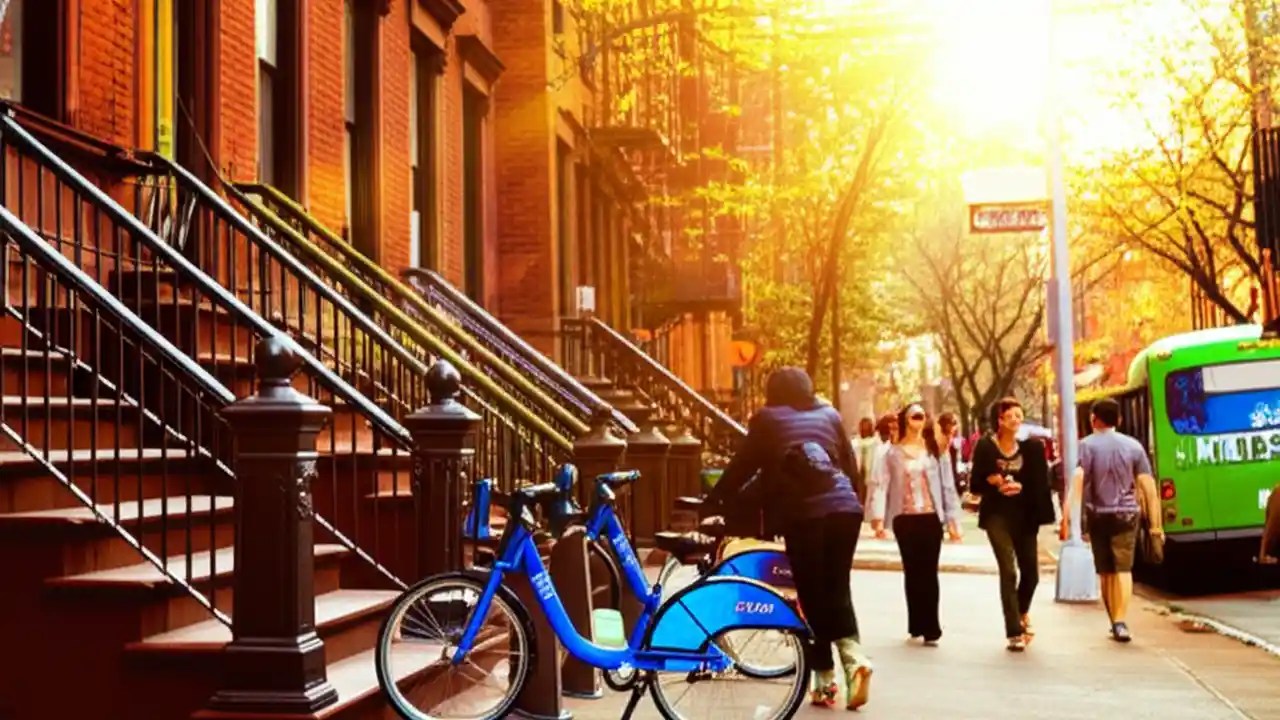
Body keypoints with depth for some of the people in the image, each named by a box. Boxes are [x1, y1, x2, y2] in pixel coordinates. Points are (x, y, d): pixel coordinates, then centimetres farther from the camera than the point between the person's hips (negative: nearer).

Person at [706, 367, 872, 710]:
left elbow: (742, 467, 8)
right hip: (845, 509, 3)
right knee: (837, 590, 14)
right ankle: (854, 657, -6)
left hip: (803, 514, -3)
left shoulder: (767, 419, 9)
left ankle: (824, 681, 8)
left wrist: (712, 501, 17)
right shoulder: (829, 414, 18)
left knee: (812, 596, 7)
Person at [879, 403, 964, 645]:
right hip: (904, 519, 1)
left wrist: (952, 519, -2)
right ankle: (917, 625, 15)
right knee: (912, 571, 8)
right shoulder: (894, 453, 4)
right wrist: (881, 519, -3)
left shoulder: (936, 450, 4)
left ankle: (930, 627, 1)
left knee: (929, 572, 0)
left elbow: (947, 485, 3)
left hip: (930, 517, -1)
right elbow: (886, 486, 2)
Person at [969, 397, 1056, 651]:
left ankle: (1022, 613, 40)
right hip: (997, 515, -3)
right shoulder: (985, 446, -4)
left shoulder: (1031, 447, 1)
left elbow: (1039, 484, 0)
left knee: (1030, 572, 8)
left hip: (1024, 515, 3)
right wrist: (994, 482, -19)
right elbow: (975, 485, -1)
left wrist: (1020, 487, -17)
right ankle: (1014, 632, -6)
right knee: (1008, 571, -13)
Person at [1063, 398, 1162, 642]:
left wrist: (1070, 515, -22)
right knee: (1123, 569, -3)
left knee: (1106, 572, 12)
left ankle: (1115, 623, 21)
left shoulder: (1087, 445, -3)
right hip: (1126, 513, 0)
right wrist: (1156, 522, 1)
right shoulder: (1133, 446, 3)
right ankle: (1120, 623, -18)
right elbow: (1148, 485, -1)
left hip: (1098, 515, 0)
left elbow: (1078, 480, -17)